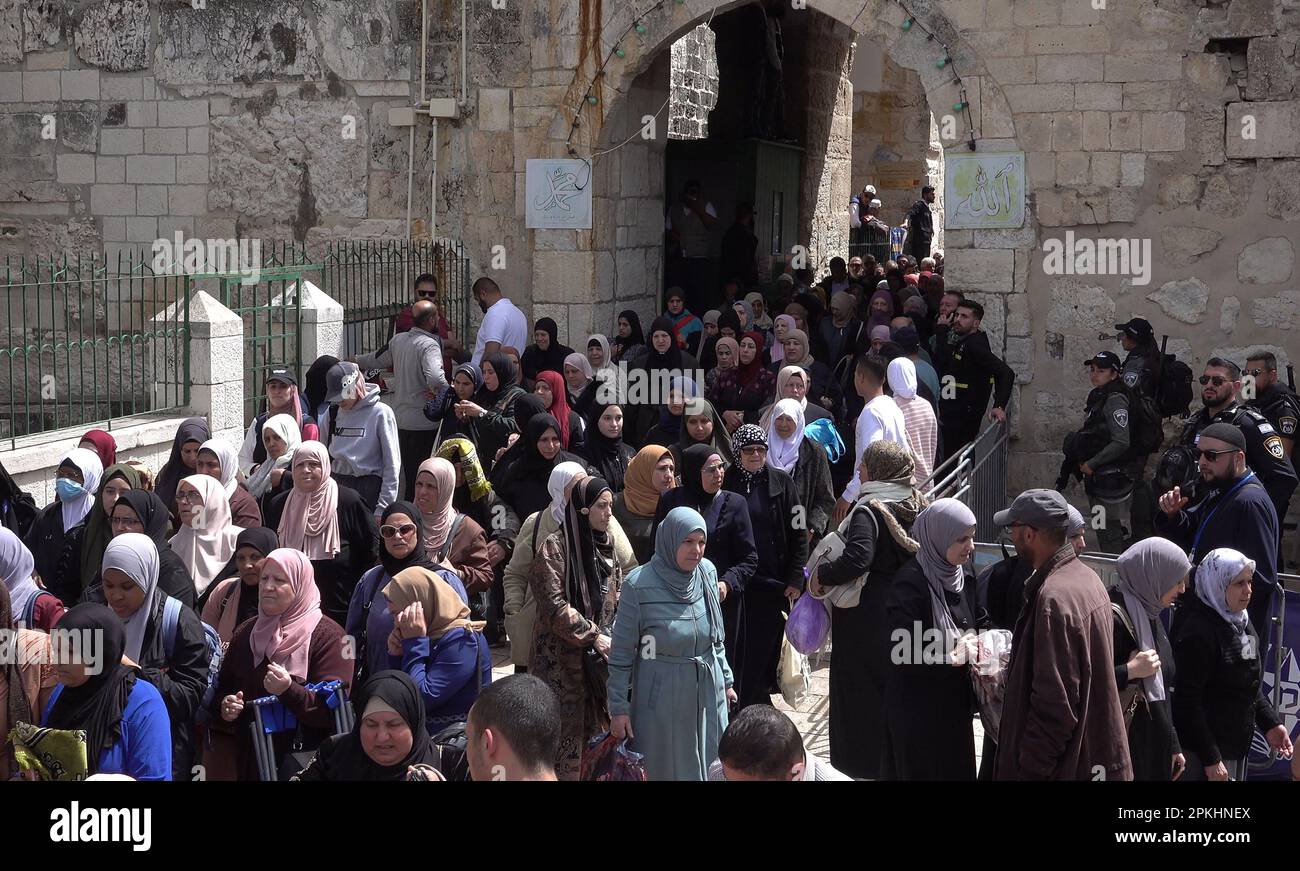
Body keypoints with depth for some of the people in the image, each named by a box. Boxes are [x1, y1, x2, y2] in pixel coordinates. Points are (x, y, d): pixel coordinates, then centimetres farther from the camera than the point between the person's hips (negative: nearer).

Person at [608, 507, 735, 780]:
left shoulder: (707, 573, -1)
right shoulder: (639, 586, -15)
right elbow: (621, 653, -10)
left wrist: (726, 680, 15)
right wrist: (618, 707, -10)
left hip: (708, 695, 5)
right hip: (661, 699, -4)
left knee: (710, 768, 12)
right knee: (664, 770, 6)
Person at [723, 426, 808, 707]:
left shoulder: (781, 482, 2)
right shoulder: (725, 484, 2)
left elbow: (798, 533, 1)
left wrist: (795, 580, -5)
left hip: (773, 584, 0)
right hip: (735, 583, 0)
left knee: (766, 651, 2)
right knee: (738, 650, 0)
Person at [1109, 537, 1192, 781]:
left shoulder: (1149, 614, 11)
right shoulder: (1115, 617, -17)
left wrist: (1173, 746, 19)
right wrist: (1131, 671, -24)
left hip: (1155, 746, 9)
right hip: (1124, 751, -9)